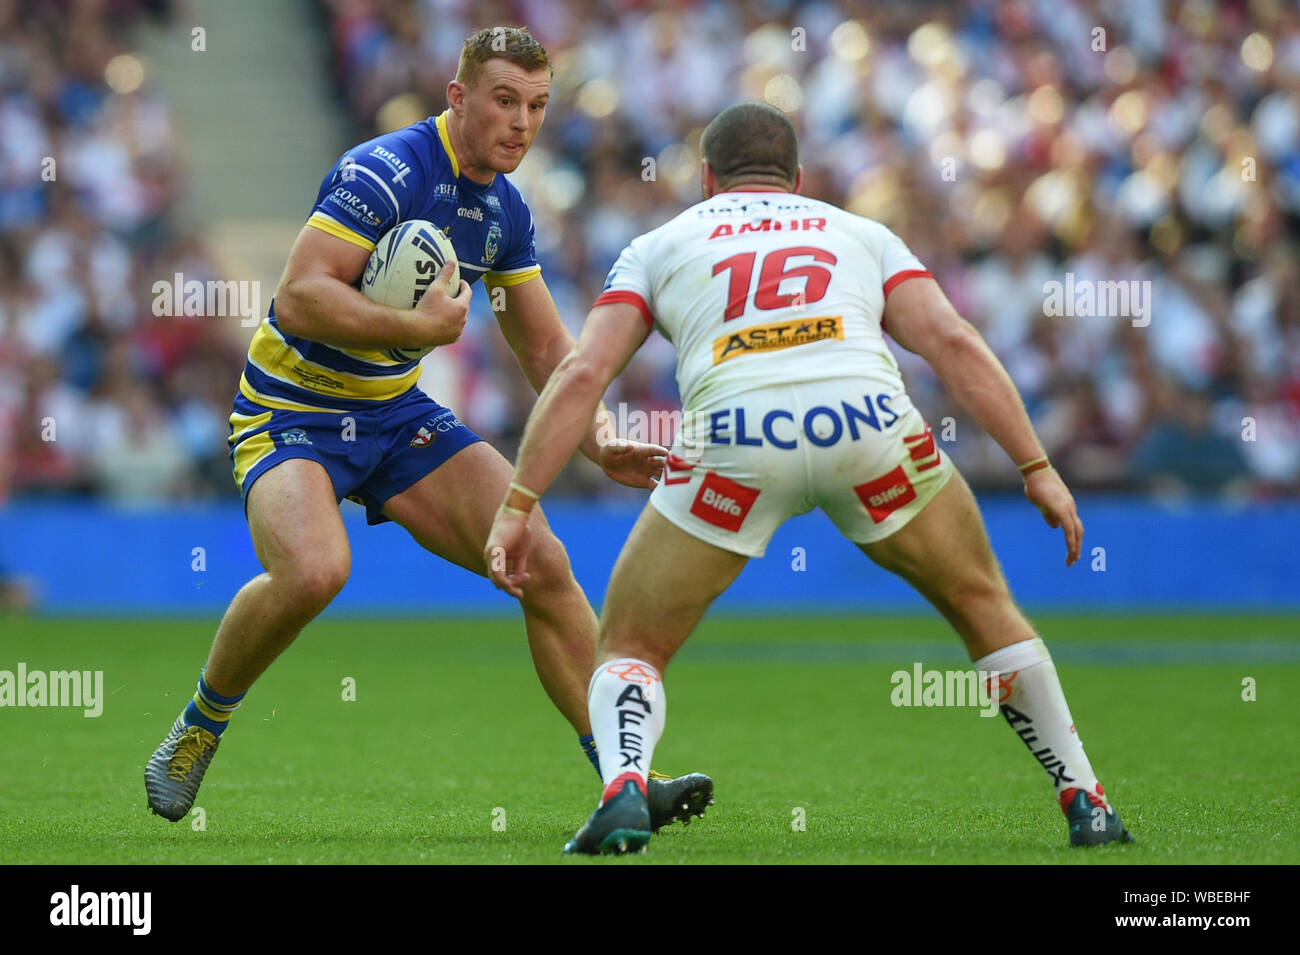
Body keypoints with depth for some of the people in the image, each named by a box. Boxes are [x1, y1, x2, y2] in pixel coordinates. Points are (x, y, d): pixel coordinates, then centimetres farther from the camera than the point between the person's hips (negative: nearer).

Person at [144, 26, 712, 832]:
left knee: (543, 562, -6)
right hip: (291, 413, -7)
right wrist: (419, 327, -32)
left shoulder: (507, 212, 4)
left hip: (398, 413, 7)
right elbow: (298, 299, -29)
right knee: (315, 570, -34)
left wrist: (601, 448, -1)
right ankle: (198, 729, -6)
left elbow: (546, 349, 12)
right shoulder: (385, 174, -21)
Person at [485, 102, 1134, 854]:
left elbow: (582, 375, 15)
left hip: (735, 440, -1)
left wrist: (517, 507, 14)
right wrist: (1037, 468, 13)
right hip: (866, 424, 1)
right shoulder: (861, 233, 30)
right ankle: (1085, 802, 24)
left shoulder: (660, 246, 28)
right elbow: (955, 344, 15)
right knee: (984, 606, 26)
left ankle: (623, 791, -13)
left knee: (629, 650, 16)